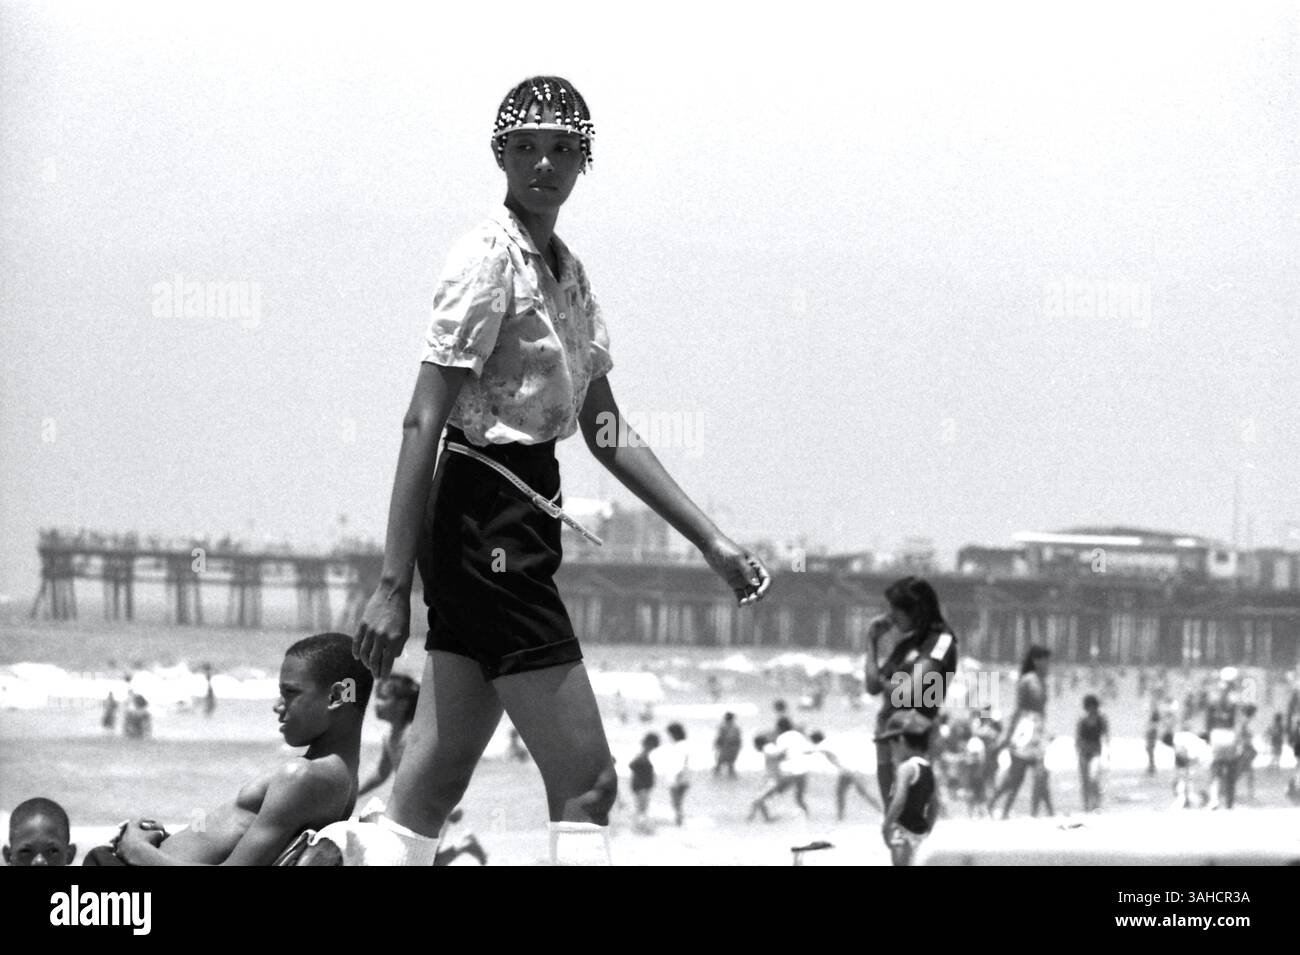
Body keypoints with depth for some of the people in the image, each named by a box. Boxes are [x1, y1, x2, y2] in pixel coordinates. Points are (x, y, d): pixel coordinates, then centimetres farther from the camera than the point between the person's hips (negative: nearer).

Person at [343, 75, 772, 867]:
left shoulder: (568, 273, 15)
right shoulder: (490, 260, -11)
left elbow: (608, 433, 18)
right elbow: (423, 423, -16)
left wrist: (712, 542, 13)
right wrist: (394, 586, -21)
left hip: (525, 523, 9)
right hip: (485, 525, -9)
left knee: (432, 789, 7)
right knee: (587, 781, -8)